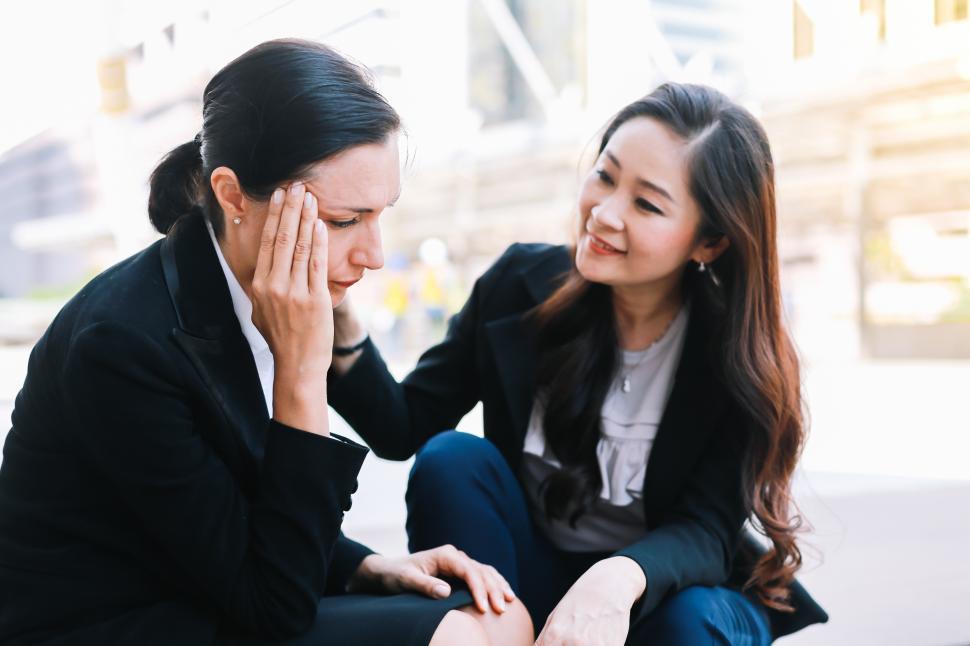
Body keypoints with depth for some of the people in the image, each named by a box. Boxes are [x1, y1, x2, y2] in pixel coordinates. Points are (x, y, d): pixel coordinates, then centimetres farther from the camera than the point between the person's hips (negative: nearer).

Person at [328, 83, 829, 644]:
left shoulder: (741, 354, -16)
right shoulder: (519, 284, -11)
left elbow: (704, 532, -21)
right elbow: (405, 429, -10)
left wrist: (621, 579, -44)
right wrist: (342, 324, -29)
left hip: (662, 591, -2)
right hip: (529, 577, 3)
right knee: (451, 458, -23)